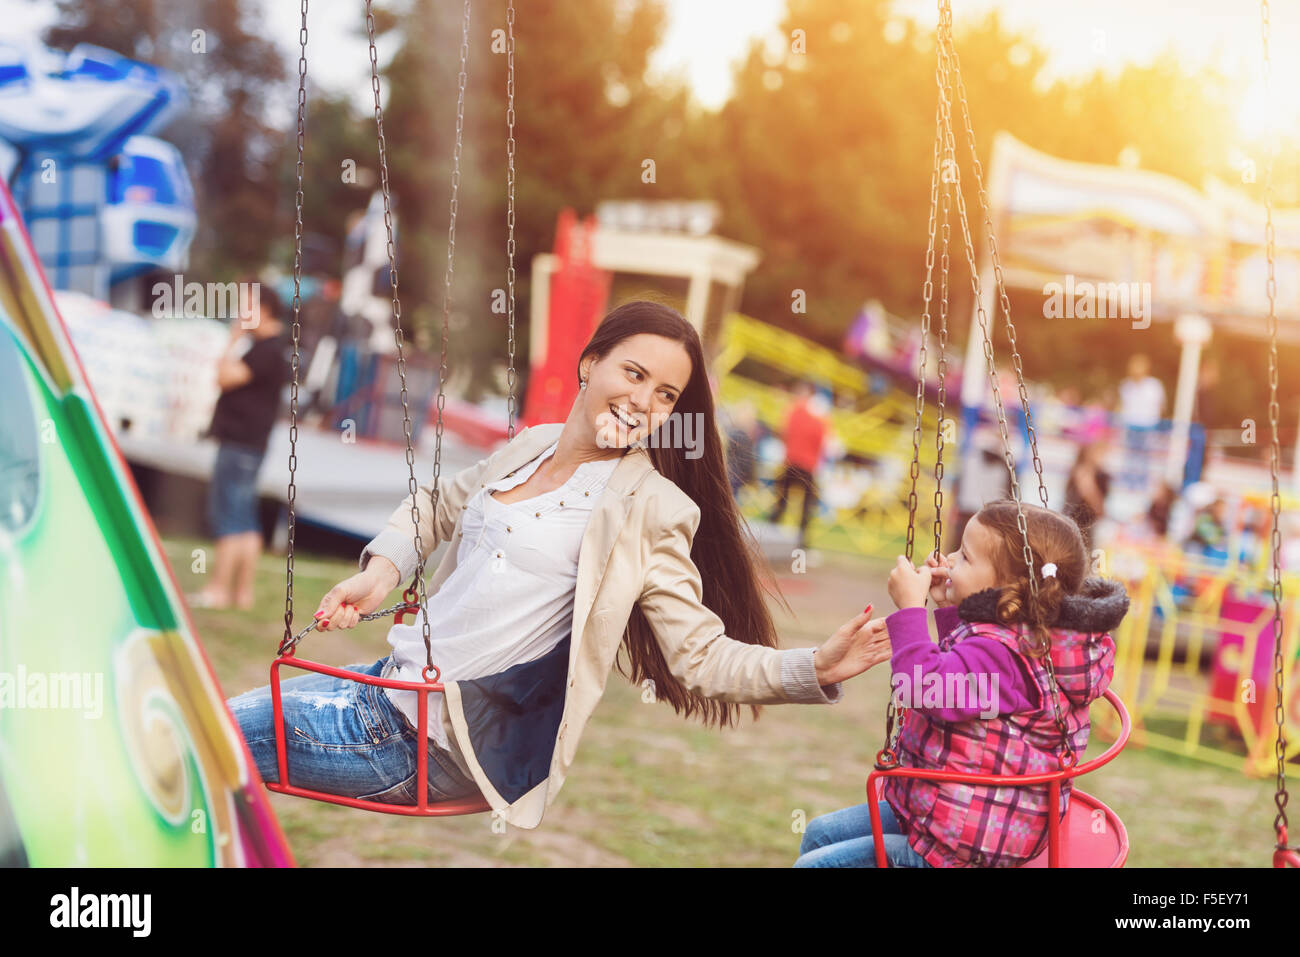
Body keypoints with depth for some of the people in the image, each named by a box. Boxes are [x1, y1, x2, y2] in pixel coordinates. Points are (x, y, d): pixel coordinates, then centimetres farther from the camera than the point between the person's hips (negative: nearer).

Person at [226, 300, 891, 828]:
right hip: (393, 679, 7)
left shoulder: (646, 509, -10)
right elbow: (437, 506, 27)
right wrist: (381, 572, 9)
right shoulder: (530, 446, 10)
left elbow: (703, 655, -12)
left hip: (430, 736, -7)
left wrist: (816, 668, -26)